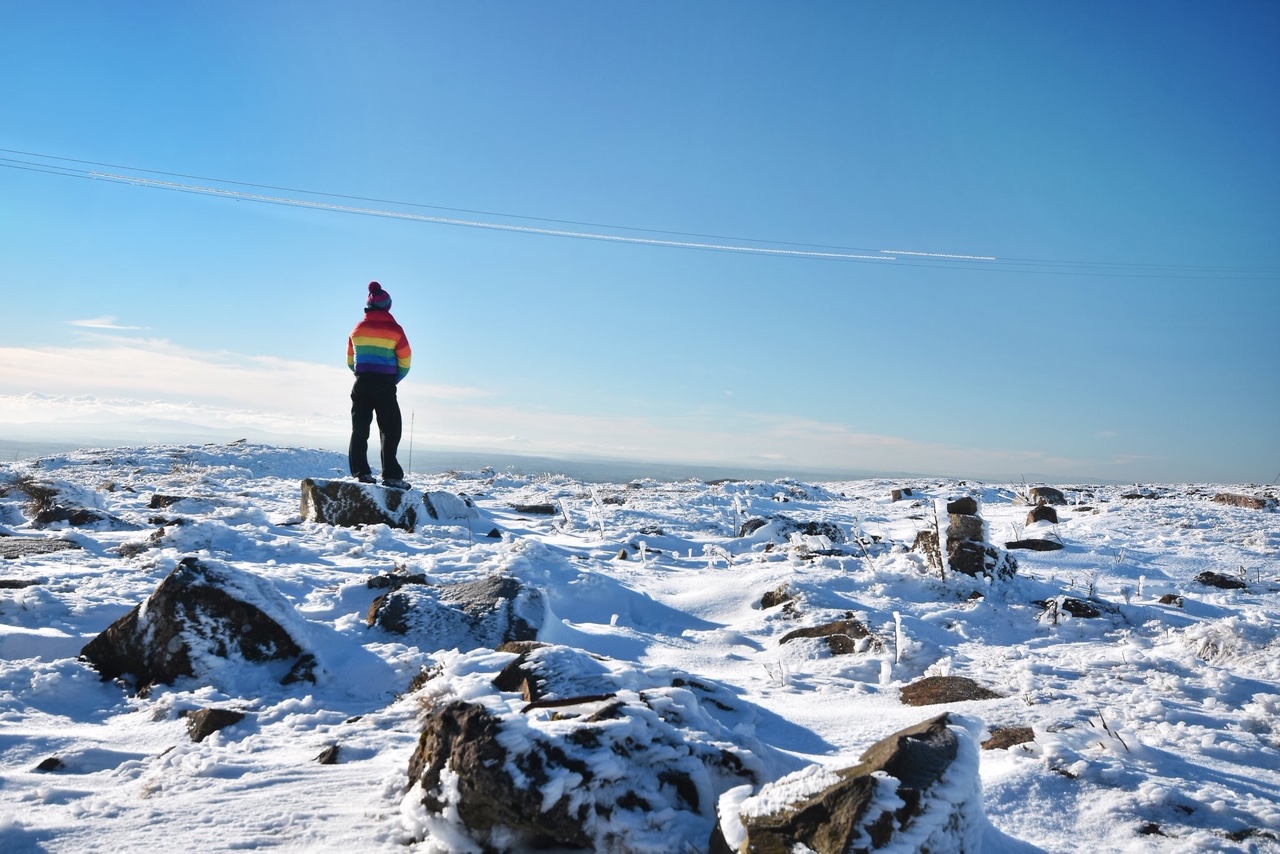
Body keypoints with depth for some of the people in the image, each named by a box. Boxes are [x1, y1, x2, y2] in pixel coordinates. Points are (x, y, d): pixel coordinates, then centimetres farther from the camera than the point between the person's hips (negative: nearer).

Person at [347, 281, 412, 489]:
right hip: (385, 385, -3)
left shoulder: (357, 329, 7)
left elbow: (350, 361, 11)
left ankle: (361, 472, 3)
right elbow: (405, 363, -2)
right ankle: (391, 475, -8)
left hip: (361, 384, 4)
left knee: (359, 429, 8)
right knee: (390, 430, -1)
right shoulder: (394, 330, -4)